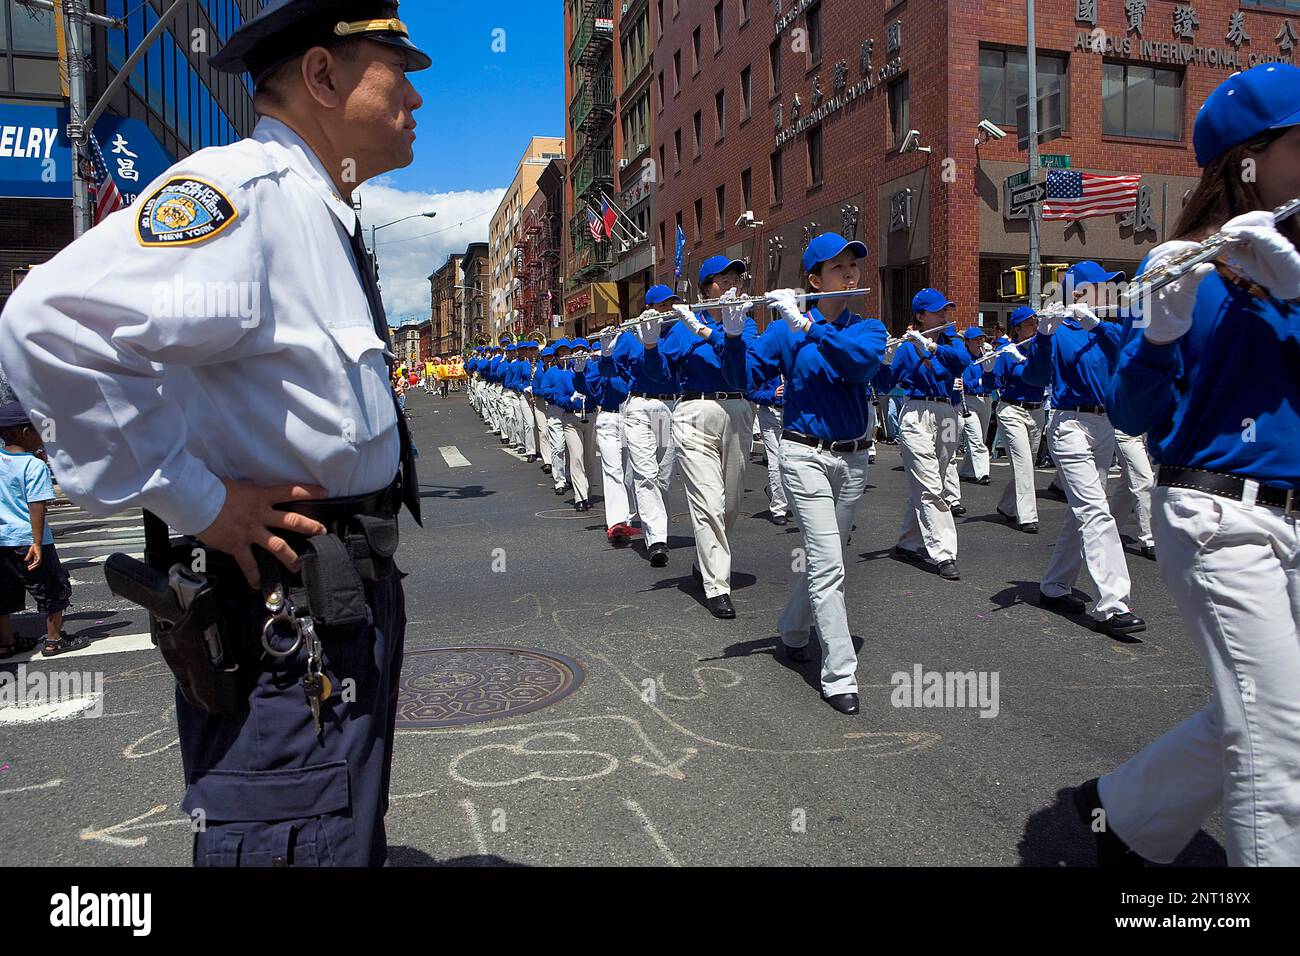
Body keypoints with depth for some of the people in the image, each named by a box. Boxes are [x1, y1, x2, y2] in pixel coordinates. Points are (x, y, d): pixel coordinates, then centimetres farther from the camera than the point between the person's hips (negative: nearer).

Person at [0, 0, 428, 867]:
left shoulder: (323, 215, 15)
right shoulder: (241, 189, -18)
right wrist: (196, 501, -25)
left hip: (348, 592, 10)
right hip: (277, 613, -10)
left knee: (351, 834, 24)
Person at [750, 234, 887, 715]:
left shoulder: (870, 326, 5)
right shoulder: (788, 328, -1)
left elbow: (862, 361, -18)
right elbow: (748, 373, -9)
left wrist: (807, 325, -27)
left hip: (852, 458, 4)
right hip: (805, 454, -4)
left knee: (823, 557, 16)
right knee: (829, 566, -10)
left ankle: (793, 629, 40)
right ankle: (840, 676, -4)